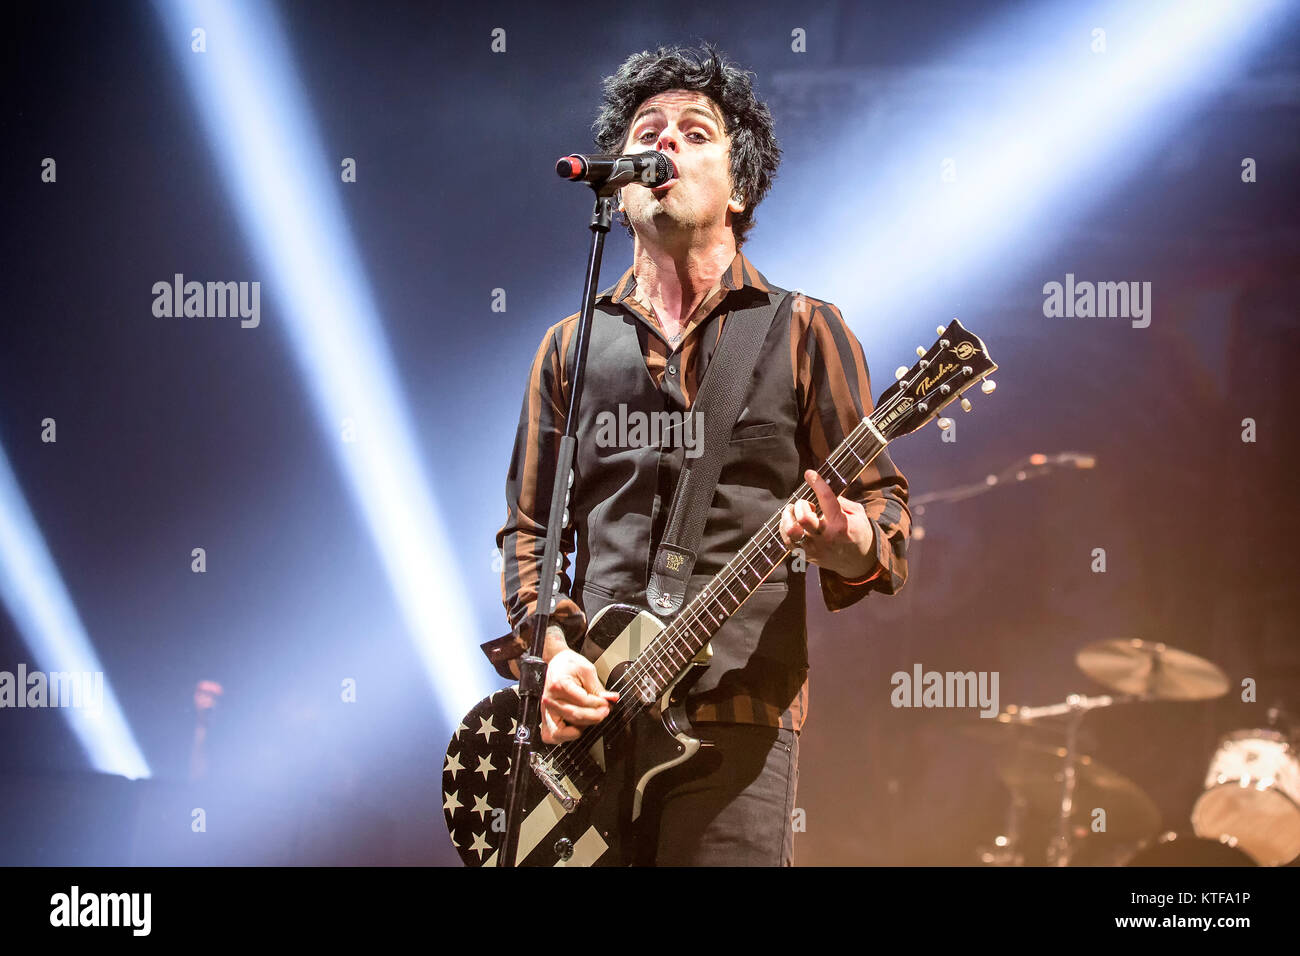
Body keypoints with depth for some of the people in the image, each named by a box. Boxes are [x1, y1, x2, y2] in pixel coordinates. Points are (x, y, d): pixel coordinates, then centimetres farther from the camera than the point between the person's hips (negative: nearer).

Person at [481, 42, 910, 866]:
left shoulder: (803, 333, 8)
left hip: (738, 717, -3)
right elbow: (528, 529, 17)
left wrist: (844, 540, -19)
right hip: (589, 717, 3)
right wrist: (547, 650, -1)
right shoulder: (571, 349, 17)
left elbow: (882, 506, 5)